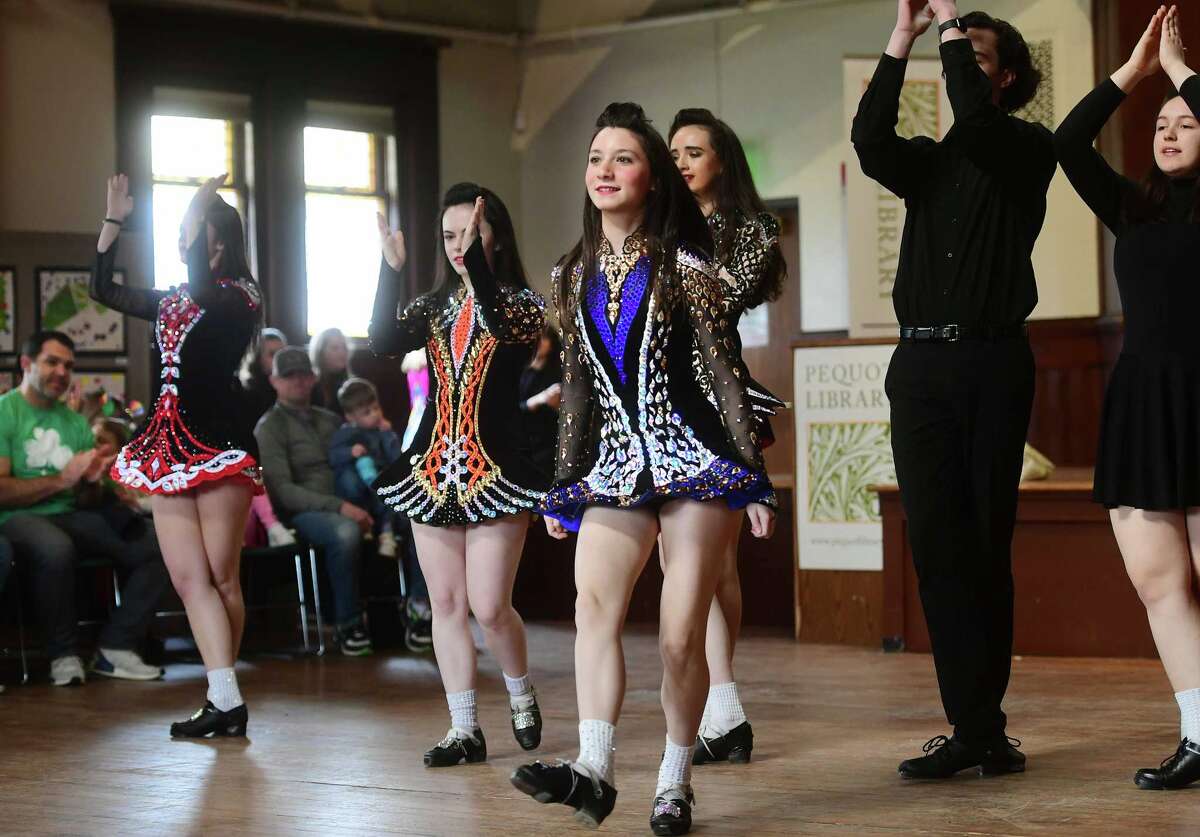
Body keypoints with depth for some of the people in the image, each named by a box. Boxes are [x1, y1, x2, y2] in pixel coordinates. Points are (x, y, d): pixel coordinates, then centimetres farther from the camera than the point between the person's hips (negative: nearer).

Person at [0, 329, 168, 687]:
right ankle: (63, 655, -20)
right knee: (56, 549, -40)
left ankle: (116, 647, -10)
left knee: (156, 546, -12)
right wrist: (62, 479, -13)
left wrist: (93, 480, -10)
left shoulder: (75, 422, 17)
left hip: (71, 515, 6)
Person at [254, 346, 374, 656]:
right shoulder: (270, 427, 3)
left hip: (346, 506, 5)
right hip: (301, 514, -5)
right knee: (345, 530, -39)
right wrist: (338, 507, -19)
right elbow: (281, 490, -9)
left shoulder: (330, 420, 23)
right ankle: (347, 624, -26)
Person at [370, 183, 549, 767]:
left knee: (489, 607, -8)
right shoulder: (434, 306, 10)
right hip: (432, 468, 5)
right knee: (445, 605, 5)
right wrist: (391, 270, -16)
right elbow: (383, 343, -7)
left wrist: (476, 259, -32)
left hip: (495, 471, -4)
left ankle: (521, 695, 20)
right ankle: (464, 729, 11)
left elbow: (506, 329, -26)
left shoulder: (522, 302, -1)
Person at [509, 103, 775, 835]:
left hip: (694, 461, -3)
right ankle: (593, 771, -28)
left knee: (681, 637, -4)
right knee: (594, 605, -20)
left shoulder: (682, 265, -2)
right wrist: (563, 487, 16)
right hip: (614, 467, 4)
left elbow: (725, 372, -2)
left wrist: (756, 480, -5)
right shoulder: (577, 275, 12)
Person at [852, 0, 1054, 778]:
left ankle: (983, 723, 3)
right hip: (921, 364, 4)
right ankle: (974, 728, -4)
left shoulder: (1029, 149, 6)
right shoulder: (930, 159, 18)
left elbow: (973, 120, -15)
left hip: (992, 363, -4)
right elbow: (870, 142, -3)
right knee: (939, 544, -3)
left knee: (985, 546, -2)